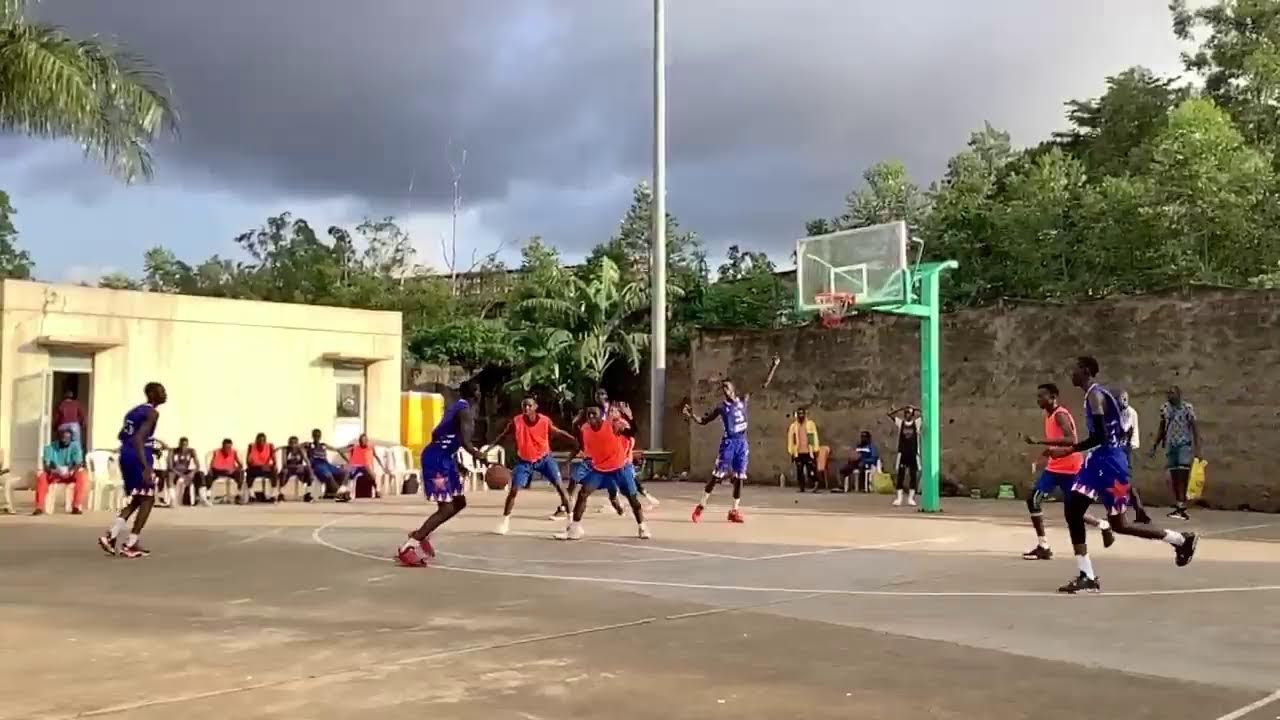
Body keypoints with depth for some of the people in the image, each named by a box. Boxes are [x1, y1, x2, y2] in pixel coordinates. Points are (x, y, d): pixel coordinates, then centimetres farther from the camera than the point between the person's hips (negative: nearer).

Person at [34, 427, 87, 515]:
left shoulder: (75, 446, -7)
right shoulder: (50, 447, -5)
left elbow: (78, 464, -17)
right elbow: (46, 464, -14)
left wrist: (69, 472, -38)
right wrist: (52, 471, -37)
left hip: (70, 474, 0)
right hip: (54, 474, 1)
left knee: (82, 476, -33)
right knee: (41, 477, -32)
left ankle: (76, 506, -37)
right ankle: (39, 507, -32)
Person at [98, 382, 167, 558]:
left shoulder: (135, 410, 18)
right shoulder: (152, 413, -10)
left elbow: (122, 435, 23)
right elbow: (138, 438, -21)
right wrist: (146, 467, -27)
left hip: (125, 456, 9)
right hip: (138, 457, -9)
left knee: (136, 500, 19)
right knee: (147, 499, 1)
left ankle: (110, 535, 5)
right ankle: (130, 545, -1)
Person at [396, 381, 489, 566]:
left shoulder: (456, 407, 14)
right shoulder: (465, 411, -15)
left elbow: (438, 432, 23)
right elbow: (465, 442, -26)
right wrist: (481, 458, -11)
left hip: (443, 457, 10)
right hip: (437, 458, -10)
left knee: (459, 502, 15)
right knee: (446, 508, -11)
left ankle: (421, 534, 21)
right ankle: (408, 547, -12)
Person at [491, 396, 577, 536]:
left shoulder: (545, 421, -18)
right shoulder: (516, 421, -18)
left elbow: (559, 433, -3)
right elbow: (503, 436, -4)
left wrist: (575, 441, -15)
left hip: (544, 458, 0)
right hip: (524, 461, 0)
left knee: (560, 486, -7)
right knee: (513, 490, -6)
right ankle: (505, 521, 9)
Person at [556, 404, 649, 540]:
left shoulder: (615, 425, -21)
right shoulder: (585, 429, -6)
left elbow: (633, 433, -37)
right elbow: (584, 449, 11)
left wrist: (626, 416, -48)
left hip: (621, 467, -3)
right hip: (599, 468, 3)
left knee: (632, 497, 3)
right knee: (582, 493, -9)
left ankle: (642, 527, 23)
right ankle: (574, 528, -1)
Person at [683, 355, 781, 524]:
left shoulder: (743, 400, 5)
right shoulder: (721, 407, -1)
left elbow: (764, 385, 9)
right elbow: (703, 421, 5)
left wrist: (773, 367, 3)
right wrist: (690, 415, -12)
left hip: (742, 443, 3)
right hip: (729, 442, -3)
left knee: (739, 477, 5)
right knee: (717, 475, -7)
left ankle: (735, 511, 12)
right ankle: (701, 506, -1)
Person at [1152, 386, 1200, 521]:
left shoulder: (1187, 408, -8)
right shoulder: (1164, 408, 8)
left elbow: (1195, 428, -9)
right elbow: (1162, 428, 17)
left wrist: (1197, 448, -15)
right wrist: (1155, 445, 12)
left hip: (1184, 445, -5)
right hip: (1170, 445, 5)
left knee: (1183, 477, -11)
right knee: (1174, 478, 5)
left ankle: (1182, 508, -14)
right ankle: (1178, 507, 11)